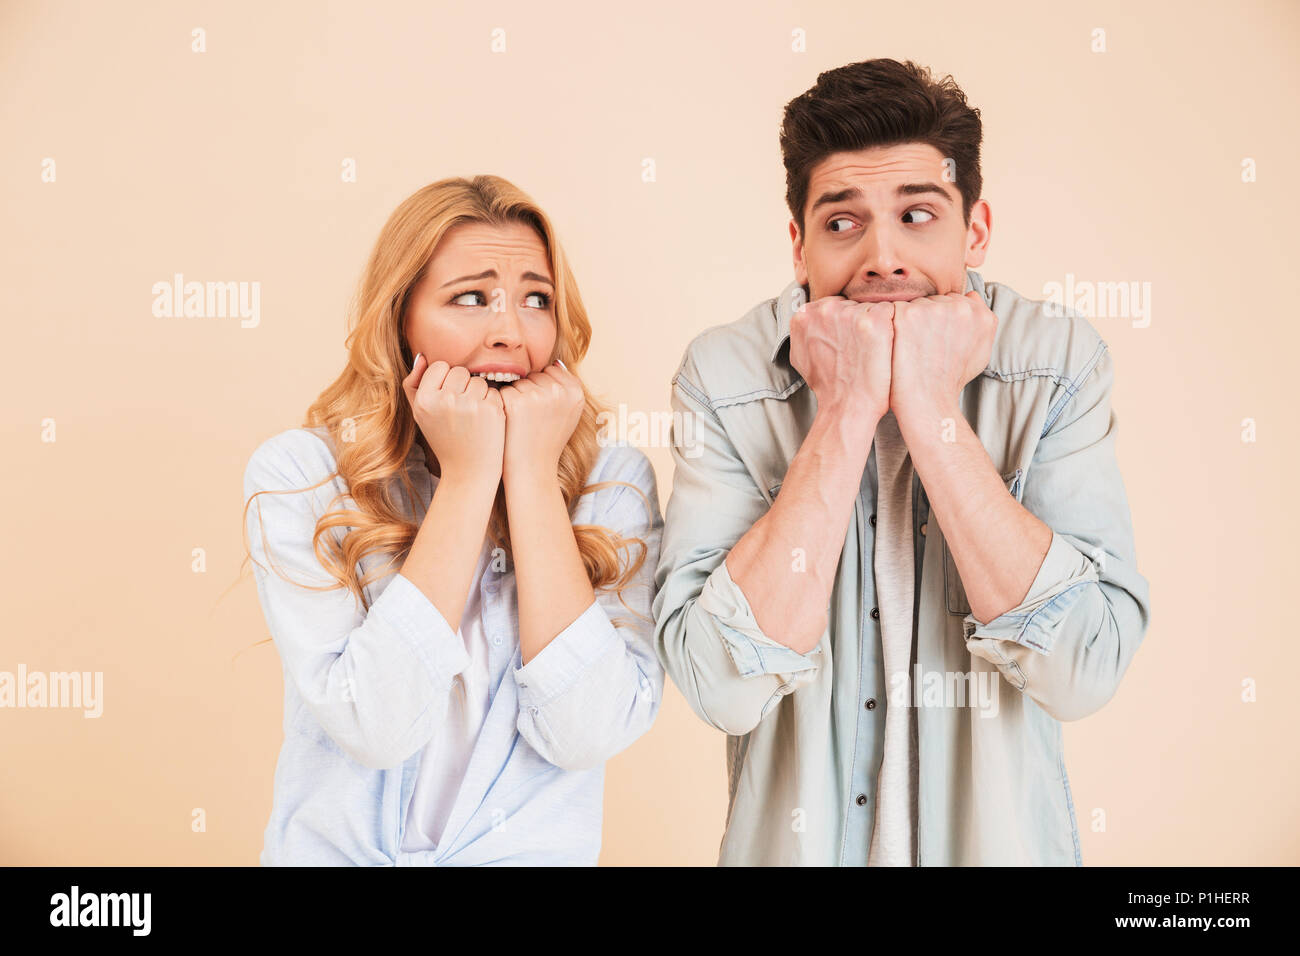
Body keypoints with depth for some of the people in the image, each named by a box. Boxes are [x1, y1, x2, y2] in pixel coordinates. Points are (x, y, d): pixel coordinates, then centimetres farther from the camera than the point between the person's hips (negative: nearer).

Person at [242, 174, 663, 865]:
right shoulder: (297, 472, -5)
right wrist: (468, 474, -16)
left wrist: (532, 468, -15)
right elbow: (375, 726, -16)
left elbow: (586, 735, -15)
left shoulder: (613, 480, -4)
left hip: (531, 849, 0)